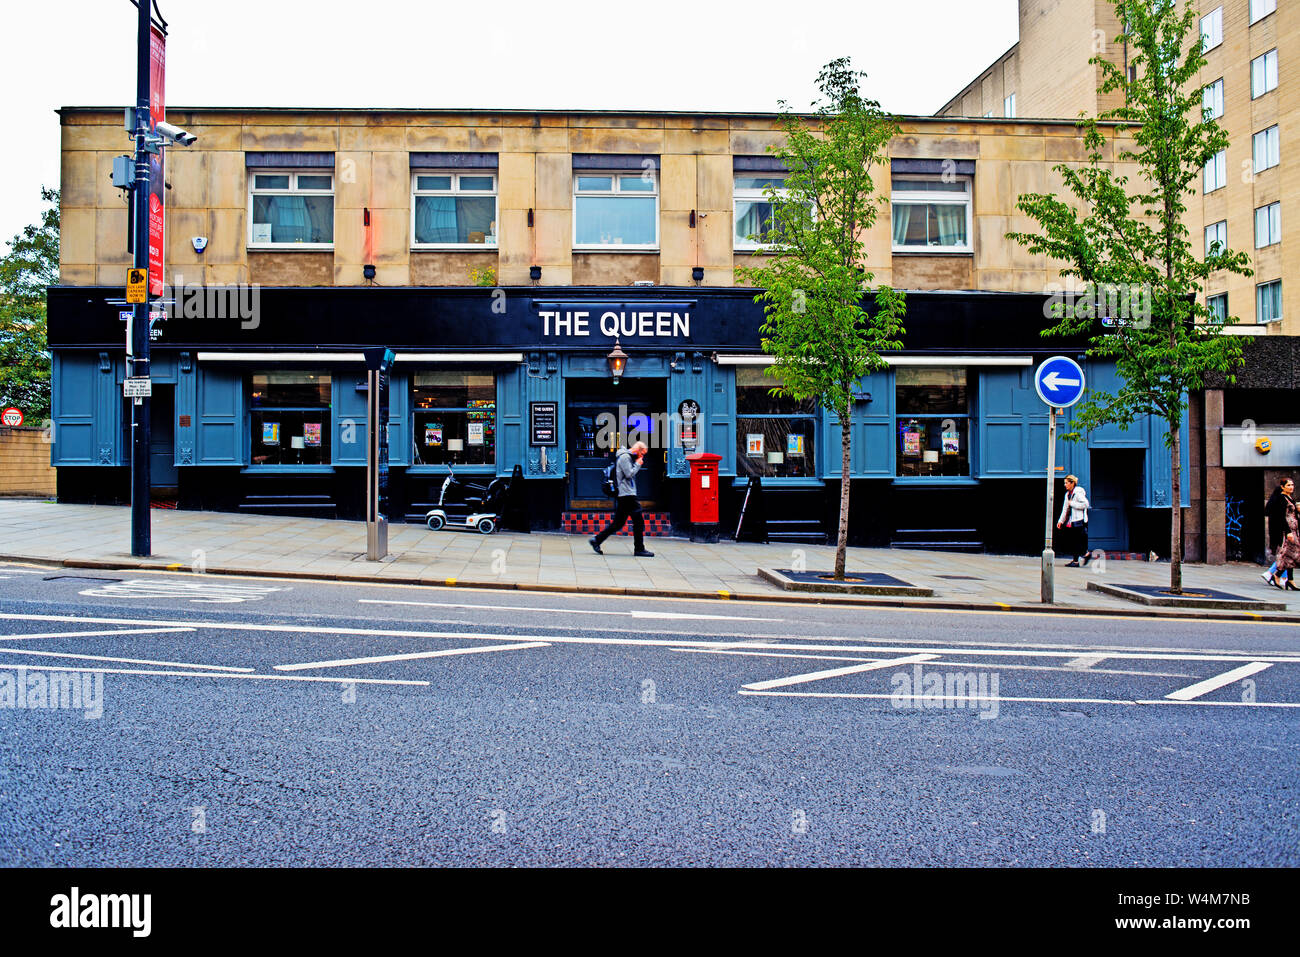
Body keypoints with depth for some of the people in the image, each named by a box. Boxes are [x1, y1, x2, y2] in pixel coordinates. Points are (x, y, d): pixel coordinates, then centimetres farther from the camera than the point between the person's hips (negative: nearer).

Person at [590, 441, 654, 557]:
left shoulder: (628, 457, 21)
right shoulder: (625, 457, -10)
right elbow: (629, 474, -17)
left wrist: (637, 464, 11)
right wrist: (638, 464, -5)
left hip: (624, 495, 10)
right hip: (627, 494, -10)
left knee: (618, 522, 10)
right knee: (639, 521, -5)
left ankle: (596, 540, 11)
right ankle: (639, 549, -1)